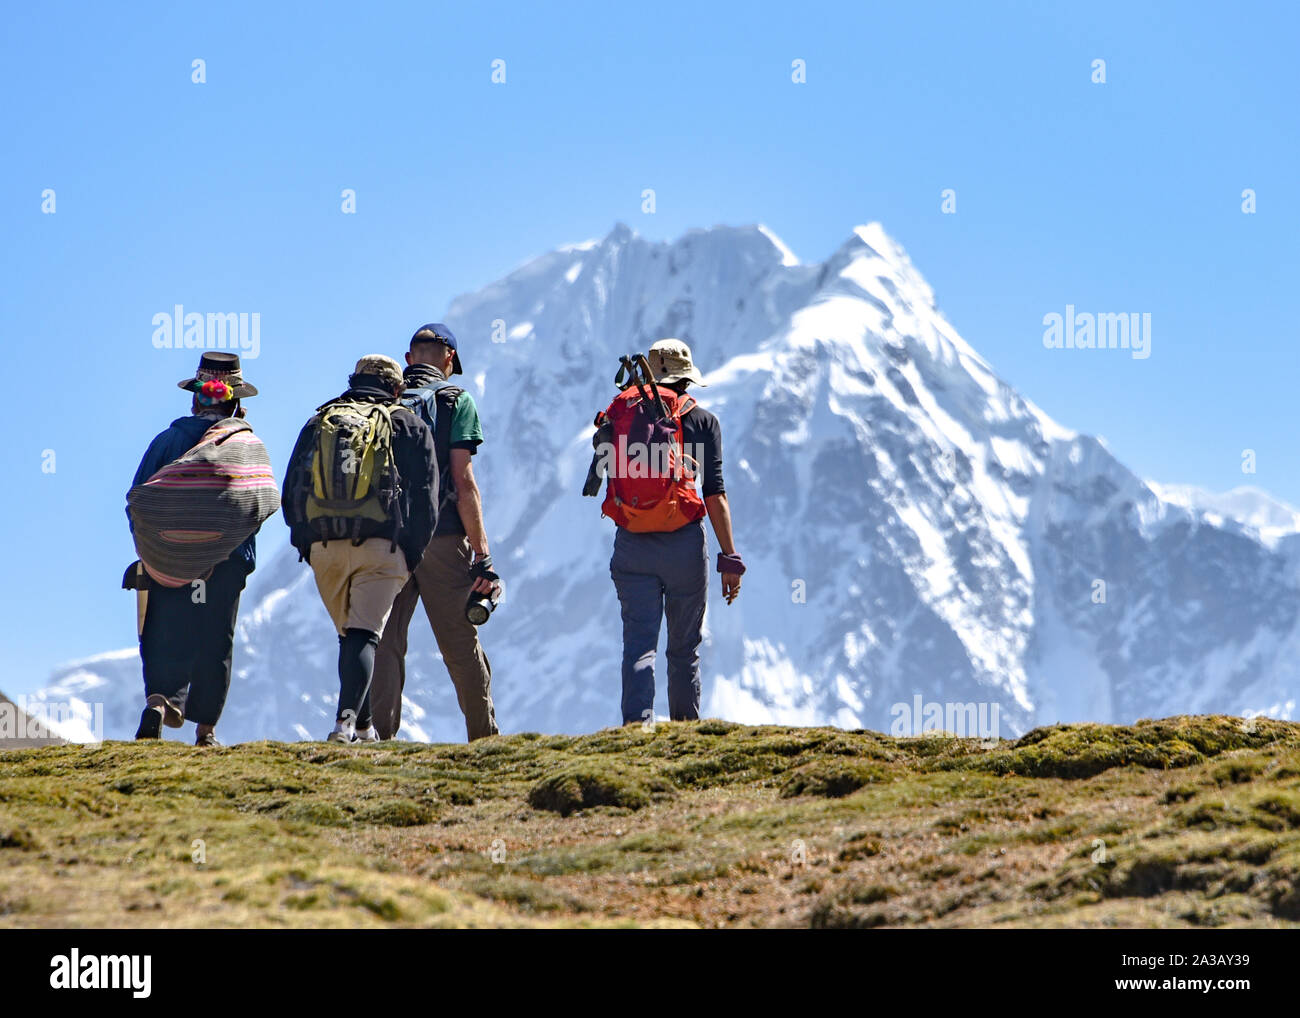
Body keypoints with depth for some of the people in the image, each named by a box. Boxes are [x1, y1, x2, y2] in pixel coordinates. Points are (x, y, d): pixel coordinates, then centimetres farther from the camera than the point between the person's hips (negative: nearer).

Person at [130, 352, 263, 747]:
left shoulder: (167, 441, 3)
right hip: (226, 563, 0)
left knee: (164, 640, 2)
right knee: (214, 644, 8)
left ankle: (159, 699, -24)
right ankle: (205, 728, 10)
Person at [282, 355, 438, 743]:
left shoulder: (318, 423, 16)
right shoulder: (408, 426, 8)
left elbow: (291, 493, 14)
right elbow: (425, 497, 3)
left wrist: (306, 544, 20)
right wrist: (412, 553, 9)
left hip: (324, 548, 3)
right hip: (380, 547, -3)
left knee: (349, 635, 17)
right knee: (364, 635, -7)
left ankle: (363, 725, 21)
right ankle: (348, 718, -26)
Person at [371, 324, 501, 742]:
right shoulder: (456, 401, 0)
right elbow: (463, 481, -7)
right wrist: (482, 555, -7)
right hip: (441, 537, -2)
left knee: (384, 643, 3)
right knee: (461, 645, 7)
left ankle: (380, 733, -6)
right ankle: (484, 738, 14)